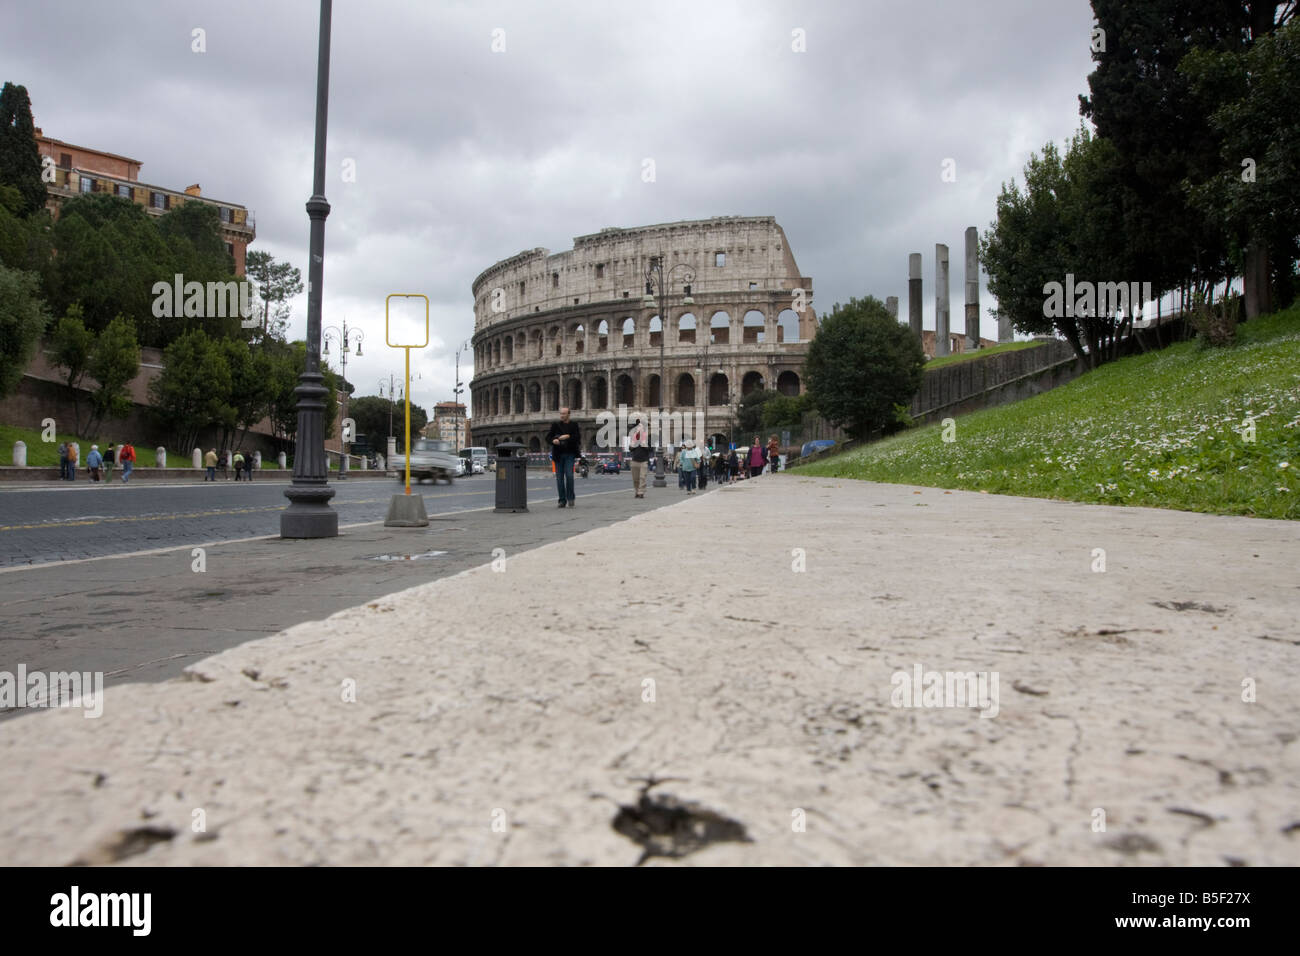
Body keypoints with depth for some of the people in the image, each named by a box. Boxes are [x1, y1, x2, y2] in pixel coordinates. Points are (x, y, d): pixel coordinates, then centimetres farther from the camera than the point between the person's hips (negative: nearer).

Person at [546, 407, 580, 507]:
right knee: (559, 477, 2)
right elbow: (547, 438, 5)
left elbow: (578, 438, -5)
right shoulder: (555, 425, 9)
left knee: (569, 475, -14)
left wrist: (568, 437, -18)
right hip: (558, 455, 2)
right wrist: (553, 441, -16)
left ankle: (570, 498, 0)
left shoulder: (573, 426, 5)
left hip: (569, 454, -2)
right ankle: (562, 500, 9)